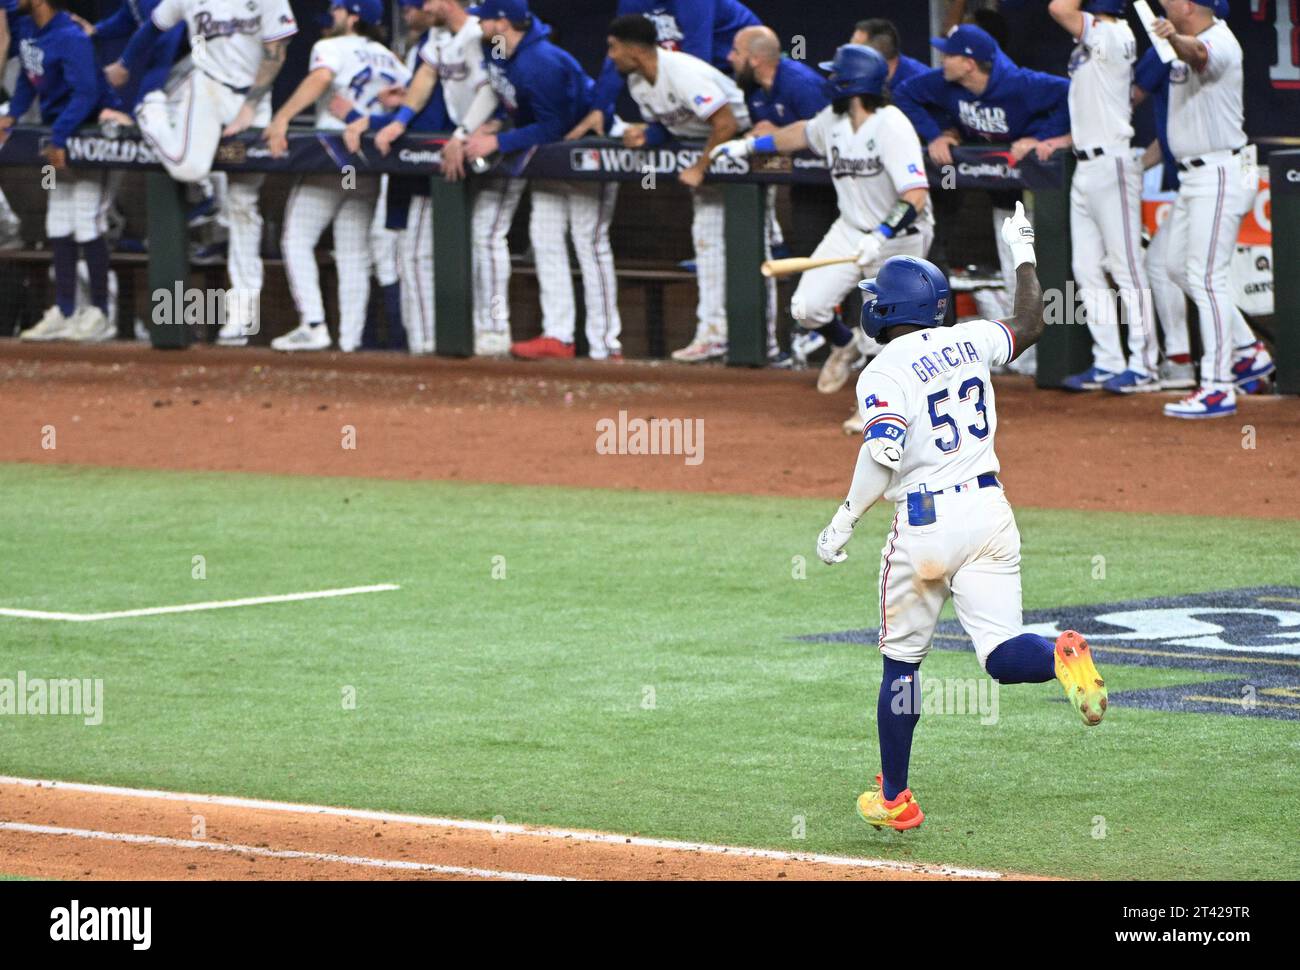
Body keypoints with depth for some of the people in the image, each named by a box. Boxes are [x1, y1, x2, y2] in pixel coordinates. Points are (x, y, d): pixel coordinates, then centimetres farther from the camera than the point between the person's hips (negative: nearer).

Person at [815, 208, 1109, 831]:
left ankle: (894, 798, 19)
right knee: (1003, 656, -1)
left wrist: (844, 521, -15)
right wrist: (1023, 253, 40)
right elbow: (1030, 323, 28)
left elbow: (883, 453, -23)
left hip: (924, 521, -4)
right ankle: (1061, 656, -36)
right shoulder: (969, 342, 8)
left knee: (901, 660, 13)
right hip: (990, 511, 4)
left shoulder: (884, 371, -8)